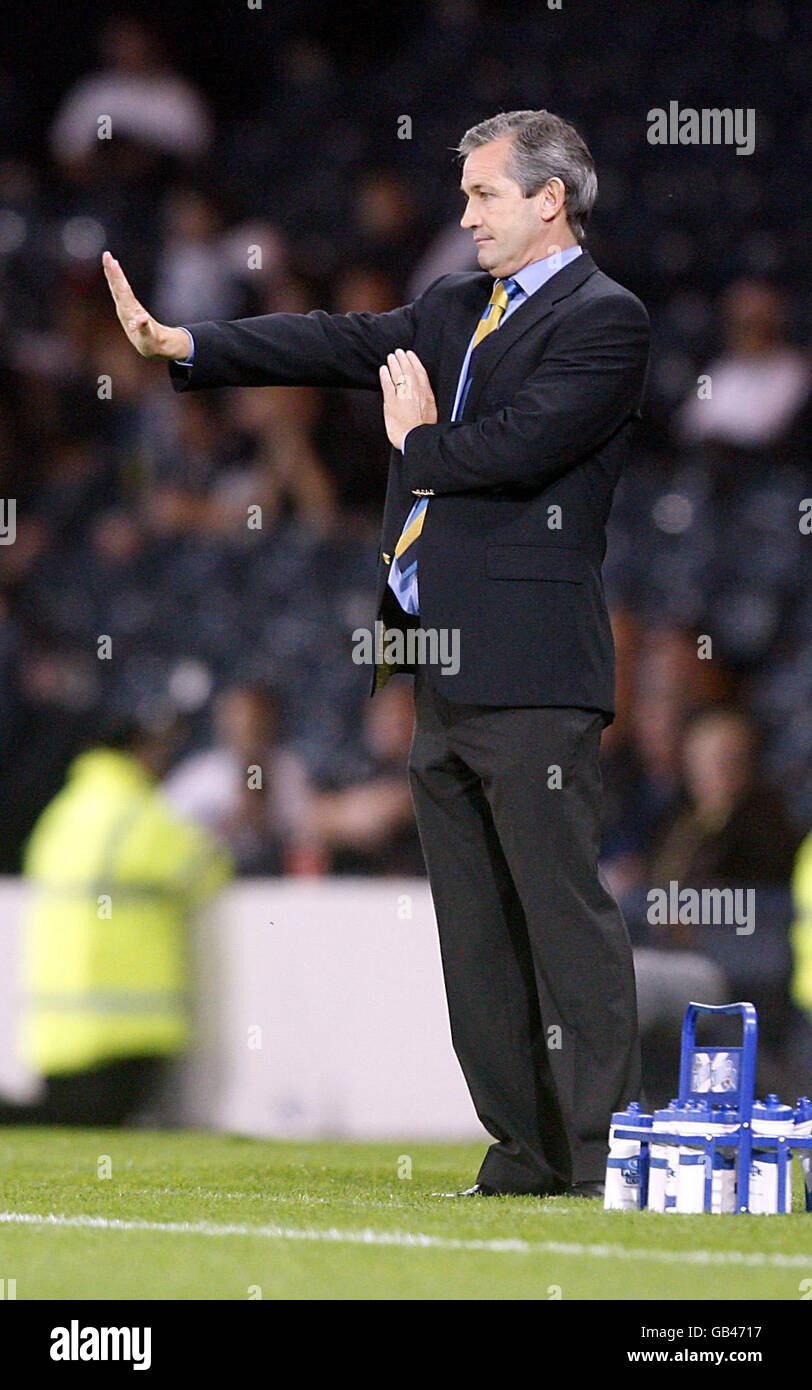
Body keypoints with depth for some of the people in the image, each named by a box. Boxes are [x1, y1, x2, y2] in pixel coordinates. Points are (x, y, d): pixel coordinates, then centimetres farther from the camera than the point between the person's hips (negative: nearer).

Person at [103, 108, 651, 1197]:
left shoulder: (605, 320, -7)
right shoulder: (454, 309, 19)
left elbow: (516, 448, -18)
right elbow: (340, 344, 13)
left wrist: (418, 441, -1)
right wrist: (181, 345, 5)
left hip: (528, 675, -9)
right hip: (443, 669, 9)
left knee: (565, 915, -8)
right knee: (476, 931, 11)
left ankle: (605, 1154, -7)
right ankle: (525, 1149, 16)